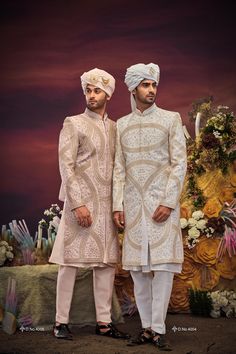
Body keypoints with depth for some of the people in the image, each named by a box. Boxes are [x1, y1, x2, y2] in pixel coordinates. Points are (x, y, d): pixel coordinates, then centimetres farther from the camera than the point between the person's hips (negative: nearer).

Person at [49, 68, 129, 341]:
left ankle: (103, 321, 13)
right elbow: (66, 166, -8)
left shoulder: (115, 128, 15)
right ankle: (61, 322, 6)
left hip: (107, 205, 5)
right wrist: (78, 204, -16)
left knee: (106, 262, 5)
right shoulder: (73, 124, 0)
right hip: (80, 201, -5)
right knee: (70, 261, -2)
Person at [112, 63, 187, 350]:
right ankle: (146, 327, 13)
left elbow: (179, 163, -3)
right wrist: (117, 205, 2)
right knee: (137, 267, 3)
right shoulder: (122, 124, 12)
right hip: (133, 204, 3)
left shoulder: (171, 119, 2)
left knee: (162, 264, -6)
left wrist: (168, 202, -12)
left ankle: (158, 329, 2)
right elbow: (119, 168, 11)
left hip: (162, 202, -3)